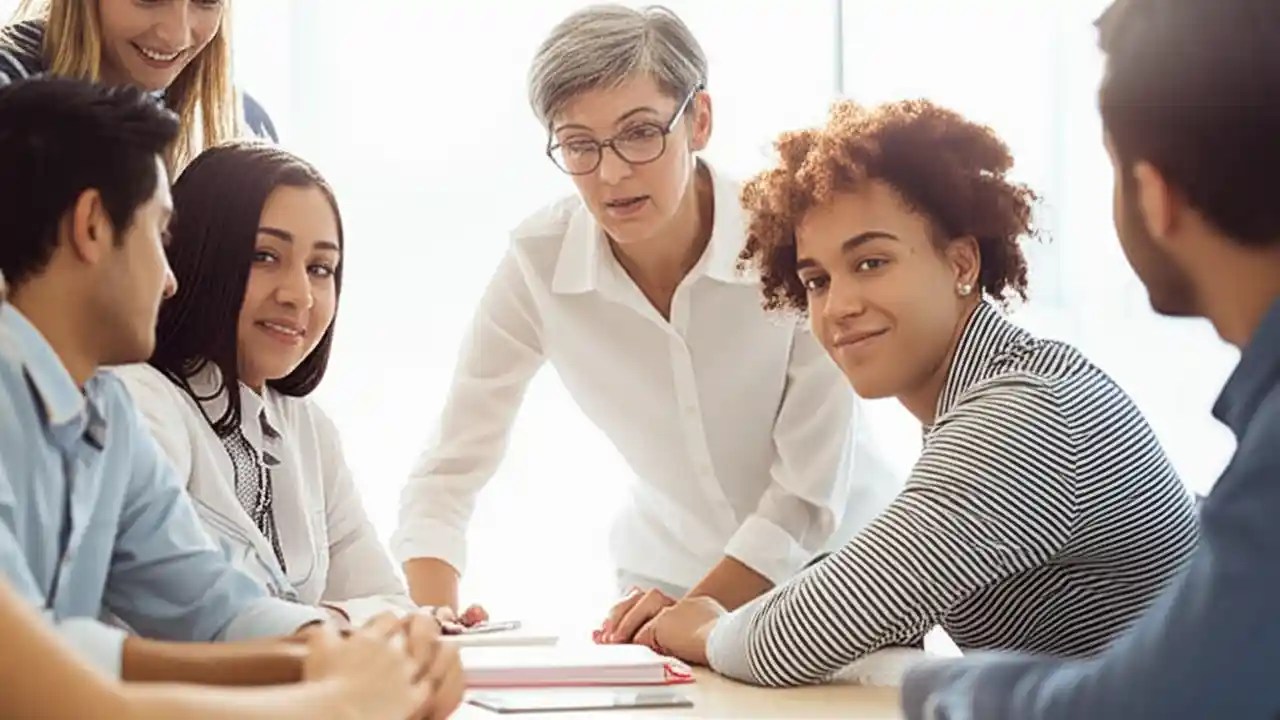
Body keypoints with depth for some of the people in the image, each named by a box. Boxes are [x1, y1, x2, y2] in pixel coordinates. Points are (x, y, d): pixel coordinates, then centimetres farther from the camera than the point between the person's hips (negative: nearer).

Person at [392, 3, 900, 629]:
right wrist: (434, 622, -27)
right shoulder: (536, 265, -14)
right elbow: (448, 468, -11)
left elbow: (811, 490, -16)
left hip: (838, 567, -1)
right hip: (668, 571, 1)